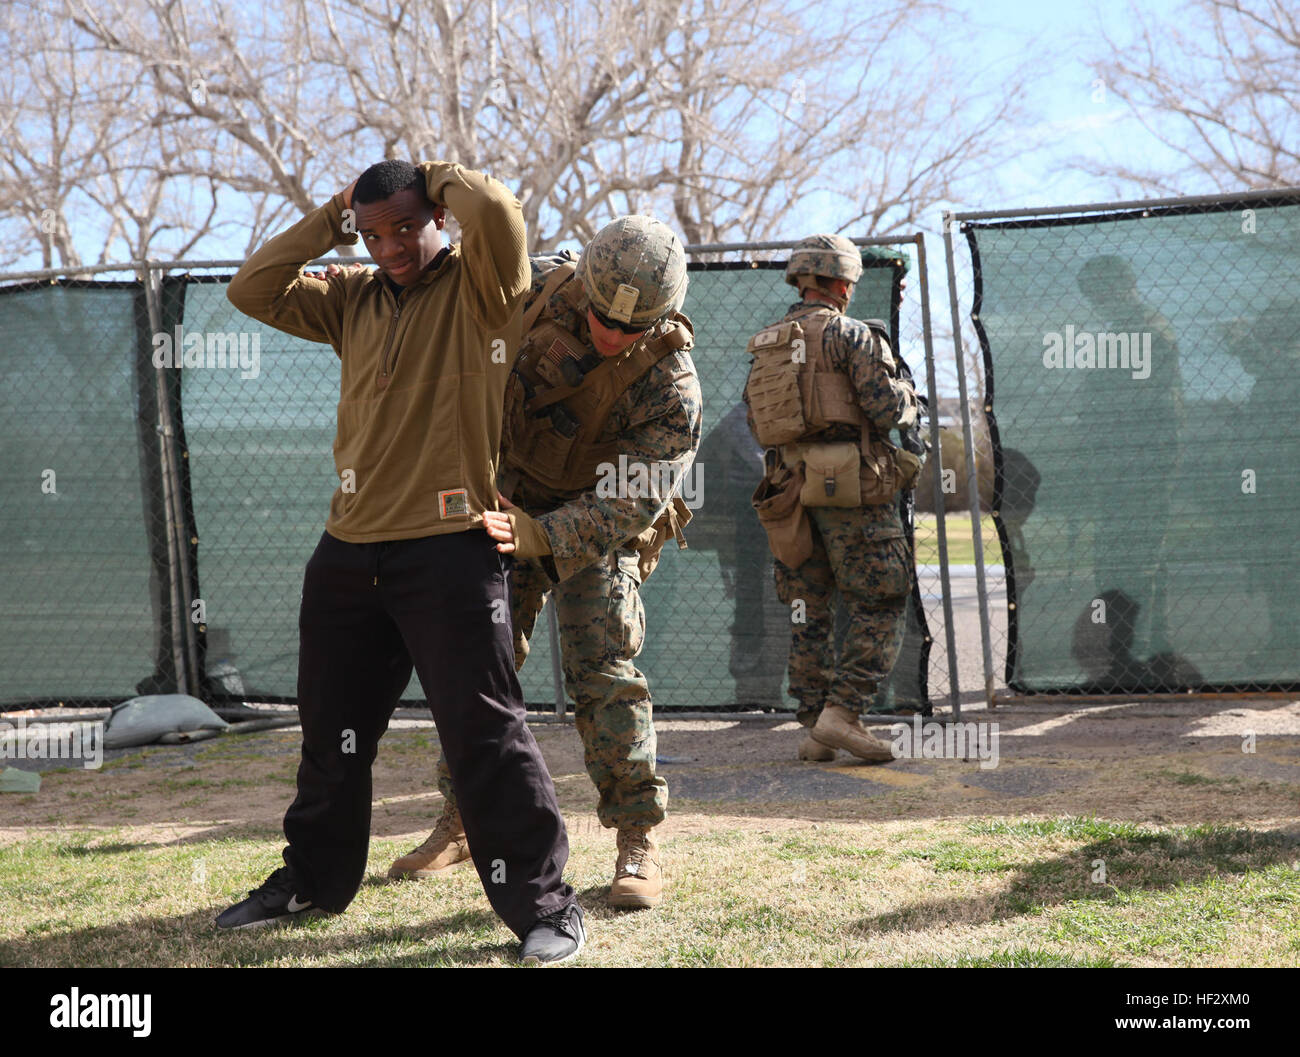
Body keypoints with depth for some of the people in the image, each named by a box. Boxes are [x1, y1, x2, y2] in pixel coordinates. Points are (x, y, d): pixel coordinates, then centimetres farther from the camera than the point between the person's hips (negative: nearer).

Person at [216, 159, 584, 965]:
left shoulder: (478, 288, -2)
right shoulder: (355, 301, 15)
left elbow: (498, 212, -21)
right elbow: (255, 290, 11)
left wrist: (439, 175, -1)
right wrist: (331, 218, 9)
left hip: (448, 548, -6)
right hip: (350, 550, 6)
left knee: (484, 730, -7)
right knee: (332, 731, 17)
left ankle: (542, 902, 2)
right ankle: (314, 879, 34)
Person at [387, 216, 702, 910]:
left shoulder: (671, 389, -27)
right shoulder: (537, 287, -16)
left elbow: (629, 506, -32)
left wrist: (535, 536, -45)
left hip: (599, 524, -4)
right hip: (508, 500, 4)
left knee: (604, 674, -15)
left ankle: (638, 841, -5)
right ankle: (463, 823, 17)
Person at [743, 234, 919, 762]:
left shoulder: (765, 346, 14)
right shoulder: (851, 335, -6)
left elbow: (758, 427, 18)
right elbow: (886, 411, -13)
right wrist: (907, 394, 9)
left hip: (790, 491, 7)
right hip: (850, 486, -6)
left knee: (809, 613, 11)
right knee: (880, 606, -2)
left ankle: (813, 727, 11)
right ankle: (841, 713, -12)